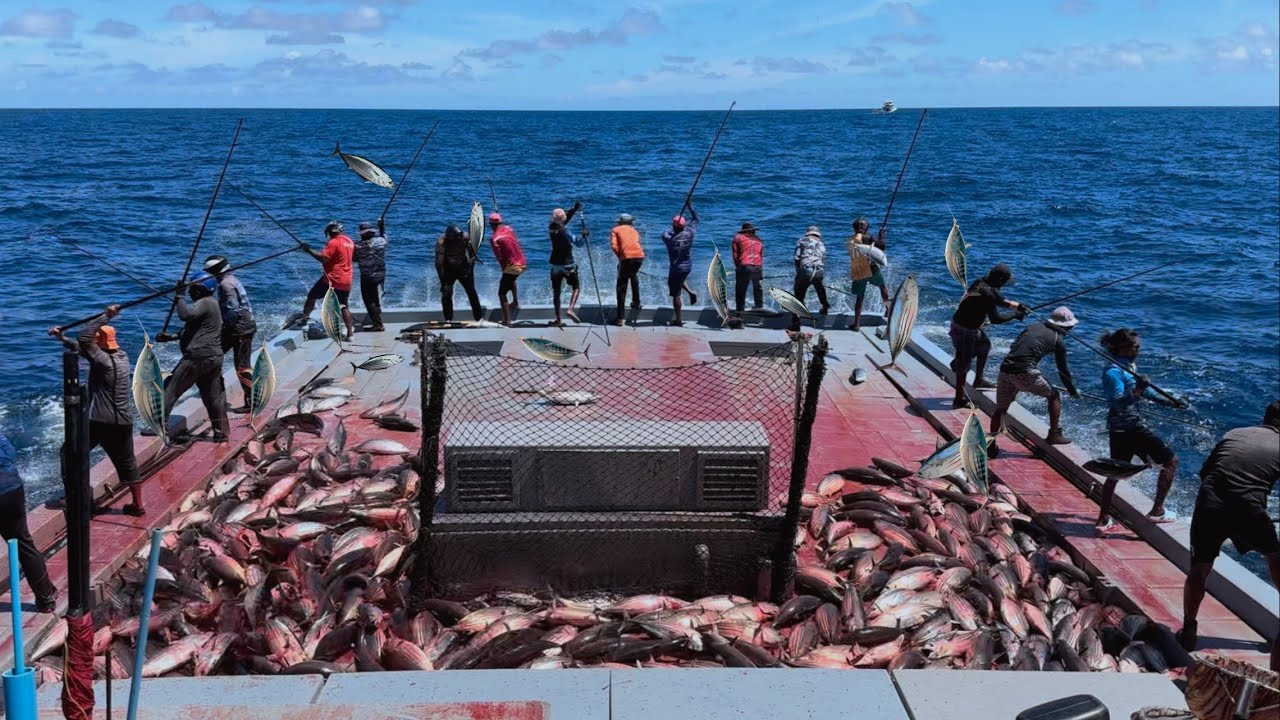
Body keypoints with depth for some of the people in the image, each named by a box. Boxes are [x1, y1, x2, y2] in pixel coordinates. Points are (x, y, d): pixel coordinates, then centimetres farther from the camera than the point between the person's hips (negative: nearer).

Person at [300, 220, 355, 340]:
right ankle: (350, 333, 4)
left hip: (332, 279, -7)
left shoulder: (334, 242, -13)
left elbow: (323, 258, -20)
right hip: (346, 281, 7)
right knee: (343, 306, 9)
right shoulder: (349, 241, 12)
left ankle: (304, 317, 16)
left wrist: (309, 250, -10)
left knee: (312, 296, 10)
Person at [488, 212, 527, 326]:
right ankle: (515, 303, 42)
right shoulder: (509, 228, 4)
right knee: (511, 280, 39)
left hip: (512, 266, -7)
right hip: (522, 263, 7)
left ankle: (507, 321, -4)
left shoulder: (494, 238, -14)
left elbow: (500, 257, -12)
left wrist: (504, 268, 3)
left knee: (502, 293, 1)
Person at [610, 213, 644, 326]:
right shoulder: (634, 230, 28)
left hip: (627, 257, -4)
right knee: (634, 276, 36)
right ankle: (636, 302, 38)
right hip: (640, 255, 4)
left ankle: (619, 317, -2)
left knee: (621, 287, 2)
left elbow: (614, 245, 2)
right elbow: (636, 244, 15)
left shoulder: (615, 230, 18)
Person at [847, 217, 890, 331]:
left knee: (859, 299, 9)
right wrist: (881, 237, 8)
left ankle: (856, 324, 3)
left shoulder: (850, 241, 14)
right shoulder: (865, 237, -5)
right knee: (883, 286, 24)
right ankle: (888, 308, 19)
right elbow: (881, 246, -11)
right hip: (870, 269, -4)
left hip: (857, 273, 4)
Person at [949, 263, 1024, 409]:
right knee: (964, 365, 0)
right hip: (964, 329, -10)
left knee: (984, 346, 26)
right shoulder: (987, 292, -26)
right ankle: (959, 399, 9)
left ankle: (978, 380, 37)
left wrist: (1012, 304, 15)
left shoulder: (980, 282, 1)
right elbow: (995, 319, -21)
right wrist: (1015, 315, -10)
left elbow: (997, 298, 21)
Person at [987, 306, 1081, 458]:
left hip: (1005, 370, 5)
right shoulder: (1058, 339, 10)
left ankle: (991, 446, 16)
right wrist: (1073, 392, 29)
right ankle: (1054, 434, 20)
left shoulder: (1033, 326, 22)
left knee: (1000, 409, 19)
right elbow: (1063, 370, 15)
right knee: (1053, 396, 19)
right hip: (1025, 372, -5)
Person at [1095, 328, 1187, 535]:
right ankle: (1157, 511, 3)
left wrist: (1170, 403, 22)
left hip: (1127, 428, 10)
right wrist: (1136, 391, -43)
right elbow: (1118, 402, -28)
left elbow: (1146, 391, 23)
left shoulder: (1129, 366, 12)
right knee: (1171, 460, -1)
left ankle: (1103, 520, 21)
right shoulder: (1114, 372, -18)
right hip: (1128, 429, -10)